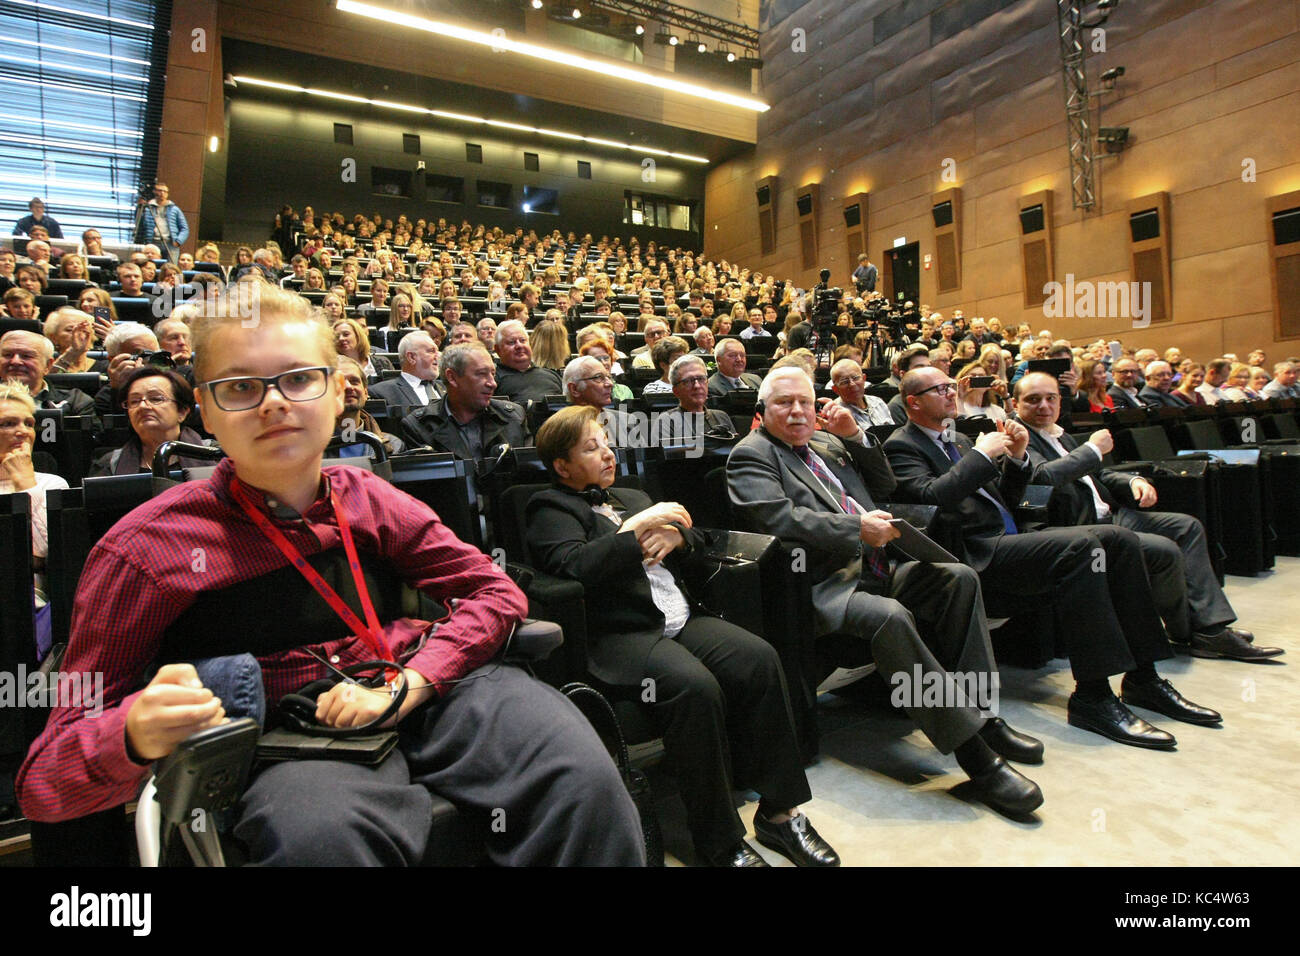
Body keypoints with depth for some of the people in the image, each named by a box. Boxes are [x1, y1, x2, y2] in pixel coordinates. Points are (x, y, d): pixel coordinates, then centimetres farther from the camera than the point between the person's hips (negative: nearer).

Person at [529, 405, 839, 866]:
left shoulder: (631, 497, 27)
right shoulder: (550, 509, 4)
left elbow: (696, 536, 25)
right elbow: (576, 565, -16)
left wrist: (674, 535, 2)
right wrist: (639, 526, -11)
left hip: (682, 620, 7)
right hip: (618, 634, -7)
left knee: (760, 659, -18)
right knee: (696, 687, -32)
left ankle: (779, 811, -6)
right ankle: (719, 842, -13)